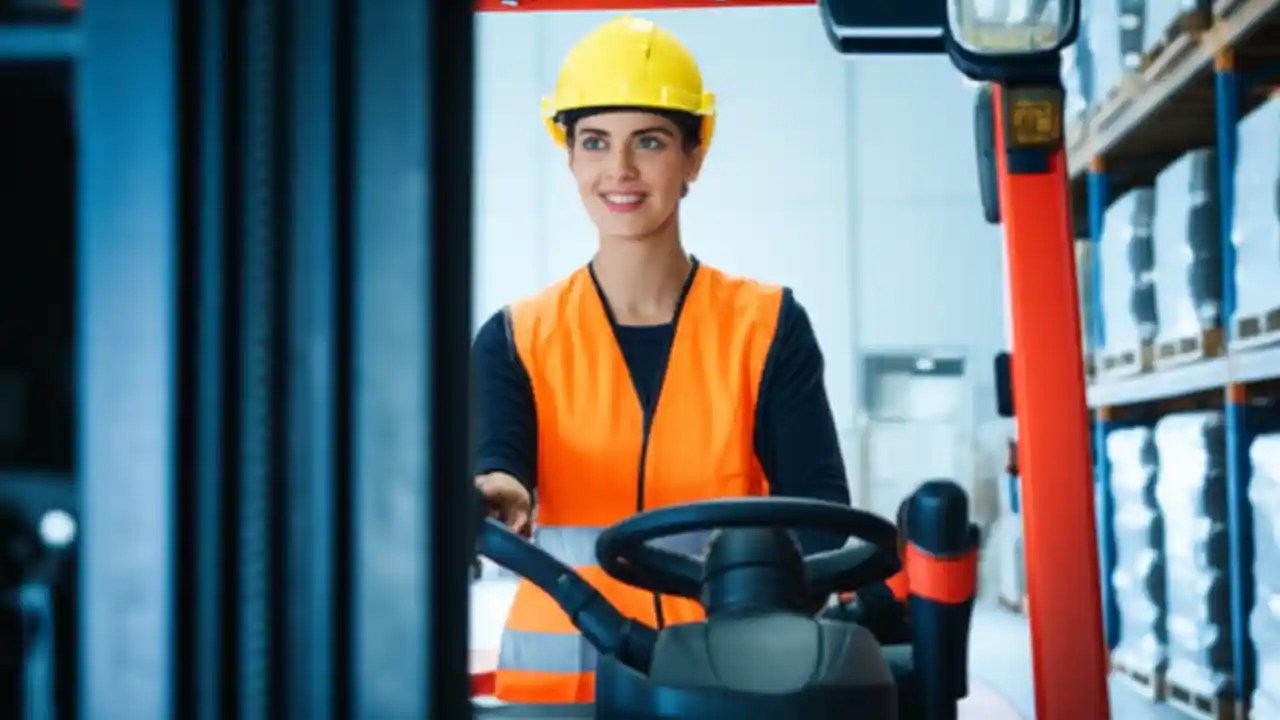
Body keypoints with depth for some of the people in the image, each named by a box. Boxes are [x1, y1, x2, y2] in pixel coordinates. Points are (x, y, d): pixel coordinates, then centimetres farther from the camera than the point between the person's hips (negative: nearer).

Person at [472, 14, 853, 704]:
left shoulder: (767, 326, 4)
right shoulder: (516, 339, 6)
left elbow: (815, 503, -5)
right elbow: (496, 469, -11)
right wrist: (496, 494, -34)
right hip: (561, 676, 1)